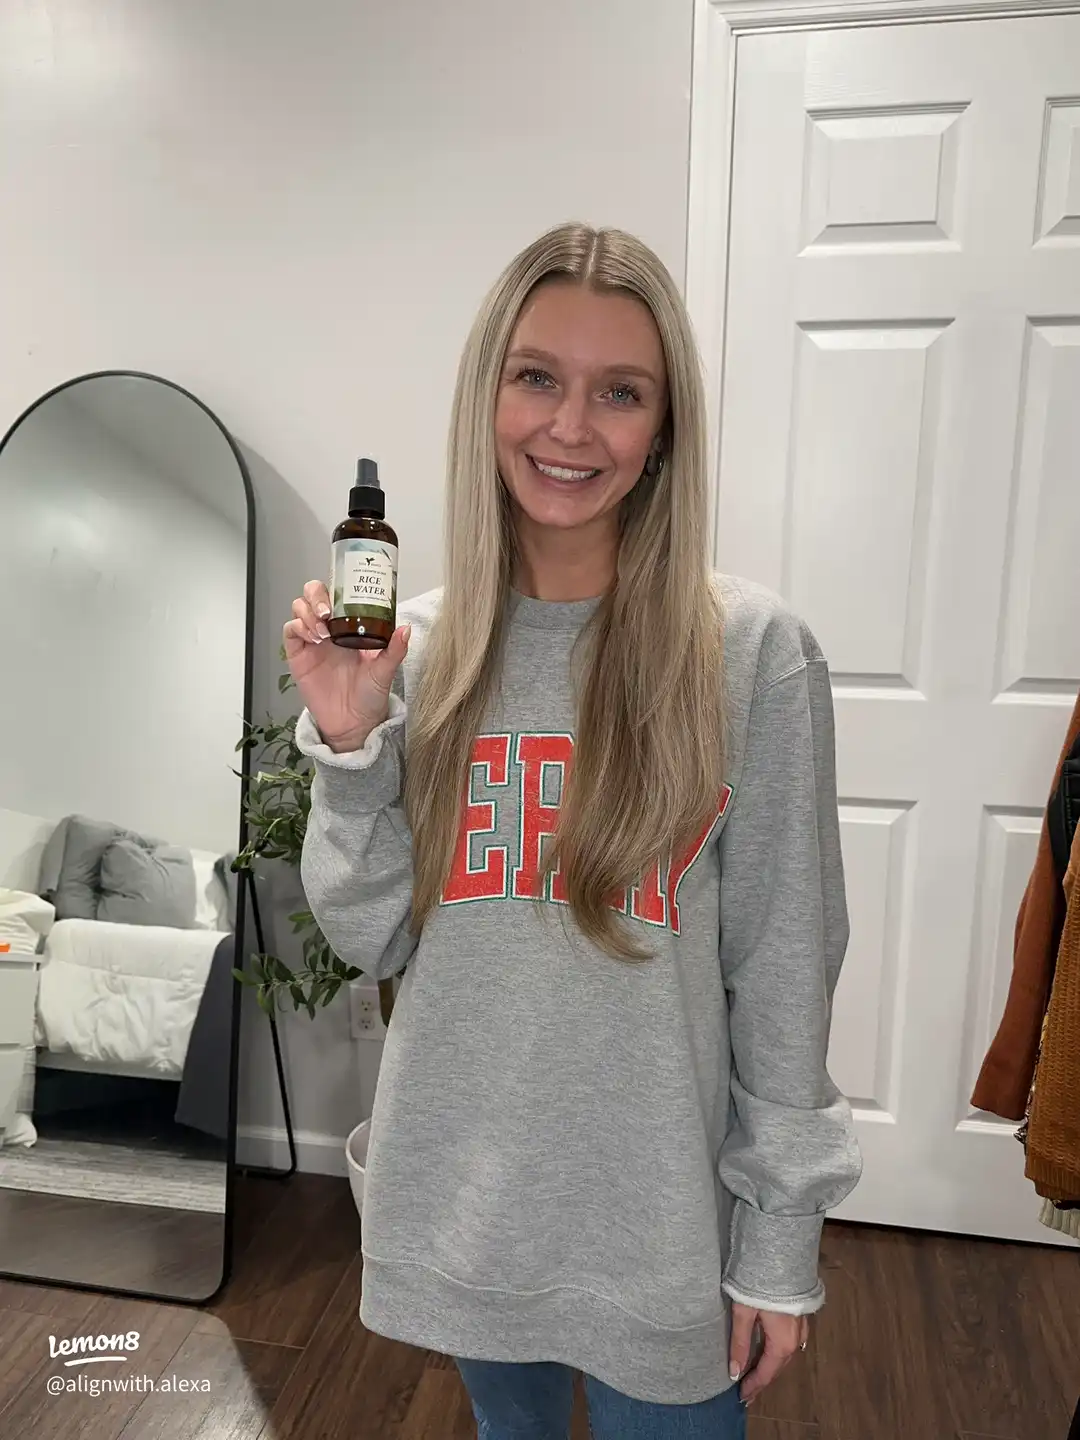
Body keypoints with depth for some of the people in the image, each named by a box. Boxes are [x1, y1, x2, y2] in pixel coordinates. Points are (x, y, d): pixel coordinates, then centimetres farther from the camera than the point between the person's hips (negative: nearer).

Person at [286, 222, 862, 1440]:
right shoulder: (421, 648, -6)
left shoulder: (751, 652, -15)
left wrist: (780, 1239, -5)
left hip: (660, 1225, -3)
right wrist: (348, 745, -16)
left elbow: (785, 971, -10)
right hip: (458, 1203, 4)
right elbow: (373, 941, -2)